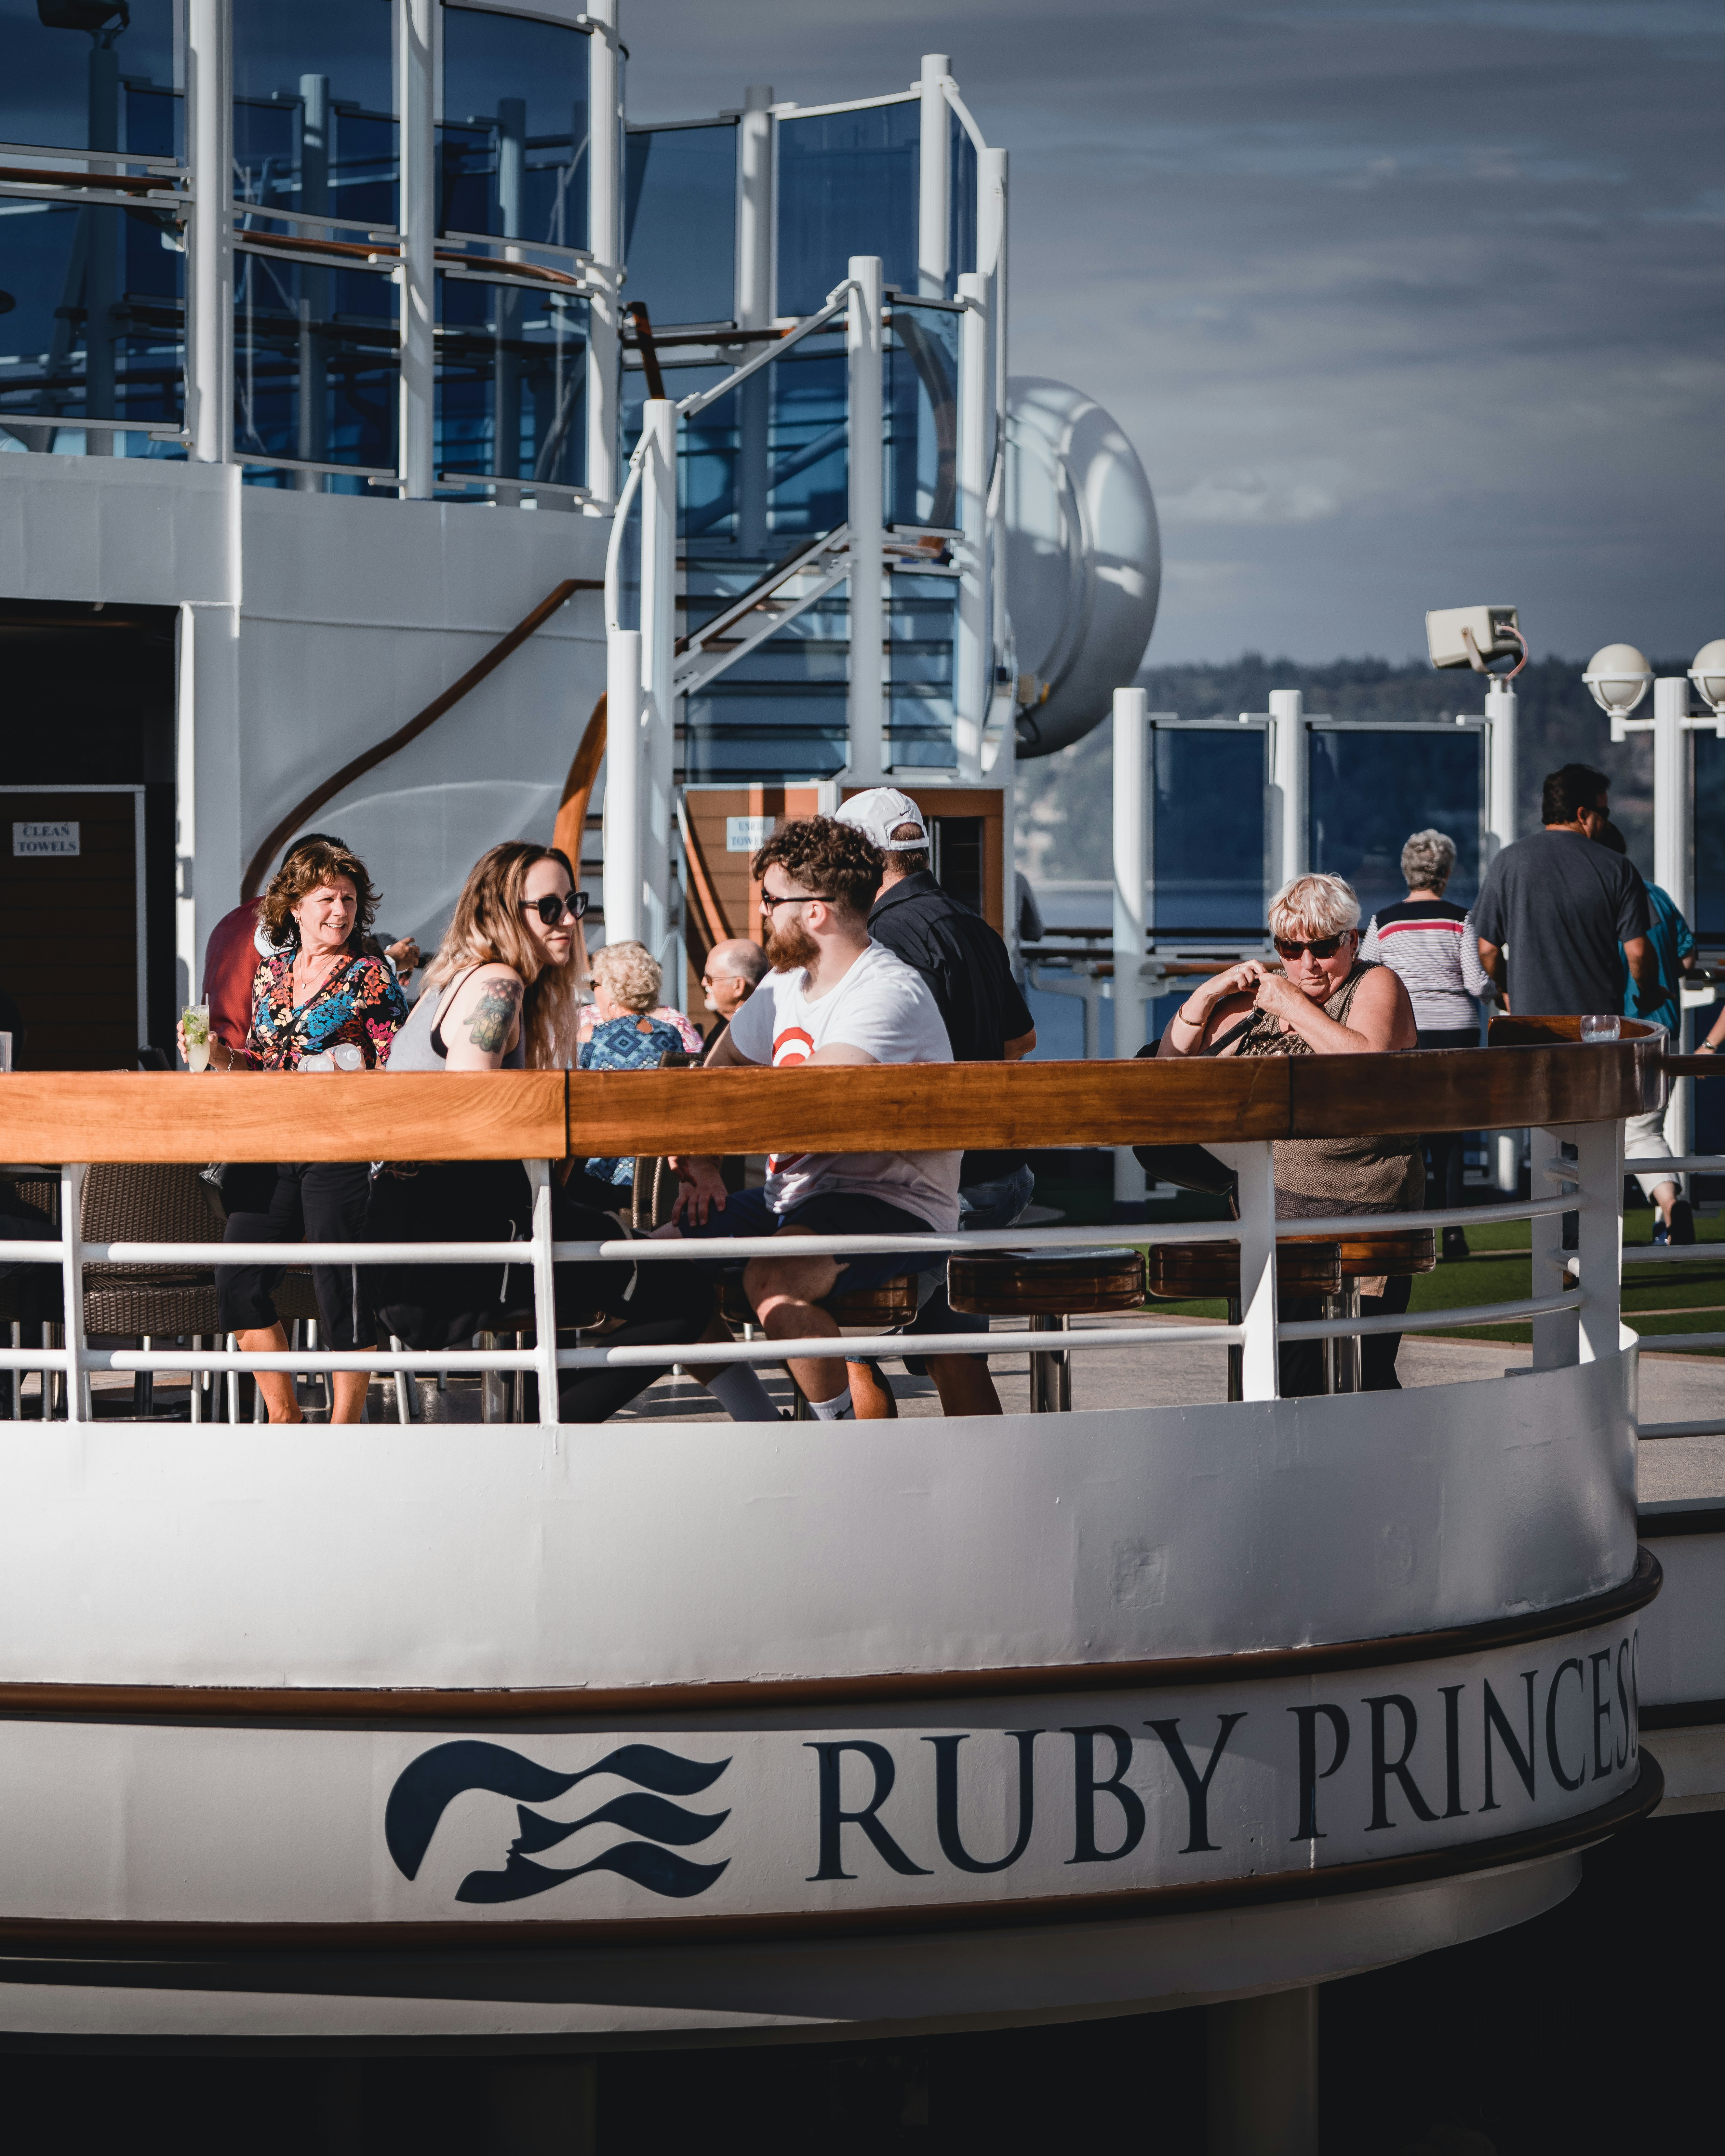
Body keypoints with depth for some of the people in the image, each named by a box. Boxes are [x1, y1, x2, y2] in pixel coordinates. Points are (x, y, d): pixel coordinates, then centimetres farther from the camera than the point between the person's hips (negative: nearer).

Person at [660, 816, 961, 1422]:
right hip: (793, 1199, 9)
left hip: (893, 1207, -9)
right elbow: (722, 1066, 24)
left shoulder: (891, 992, -18)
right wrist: (702, 1161, 4)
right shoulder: (787, 980, 12)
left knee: (772, 1280, -35)